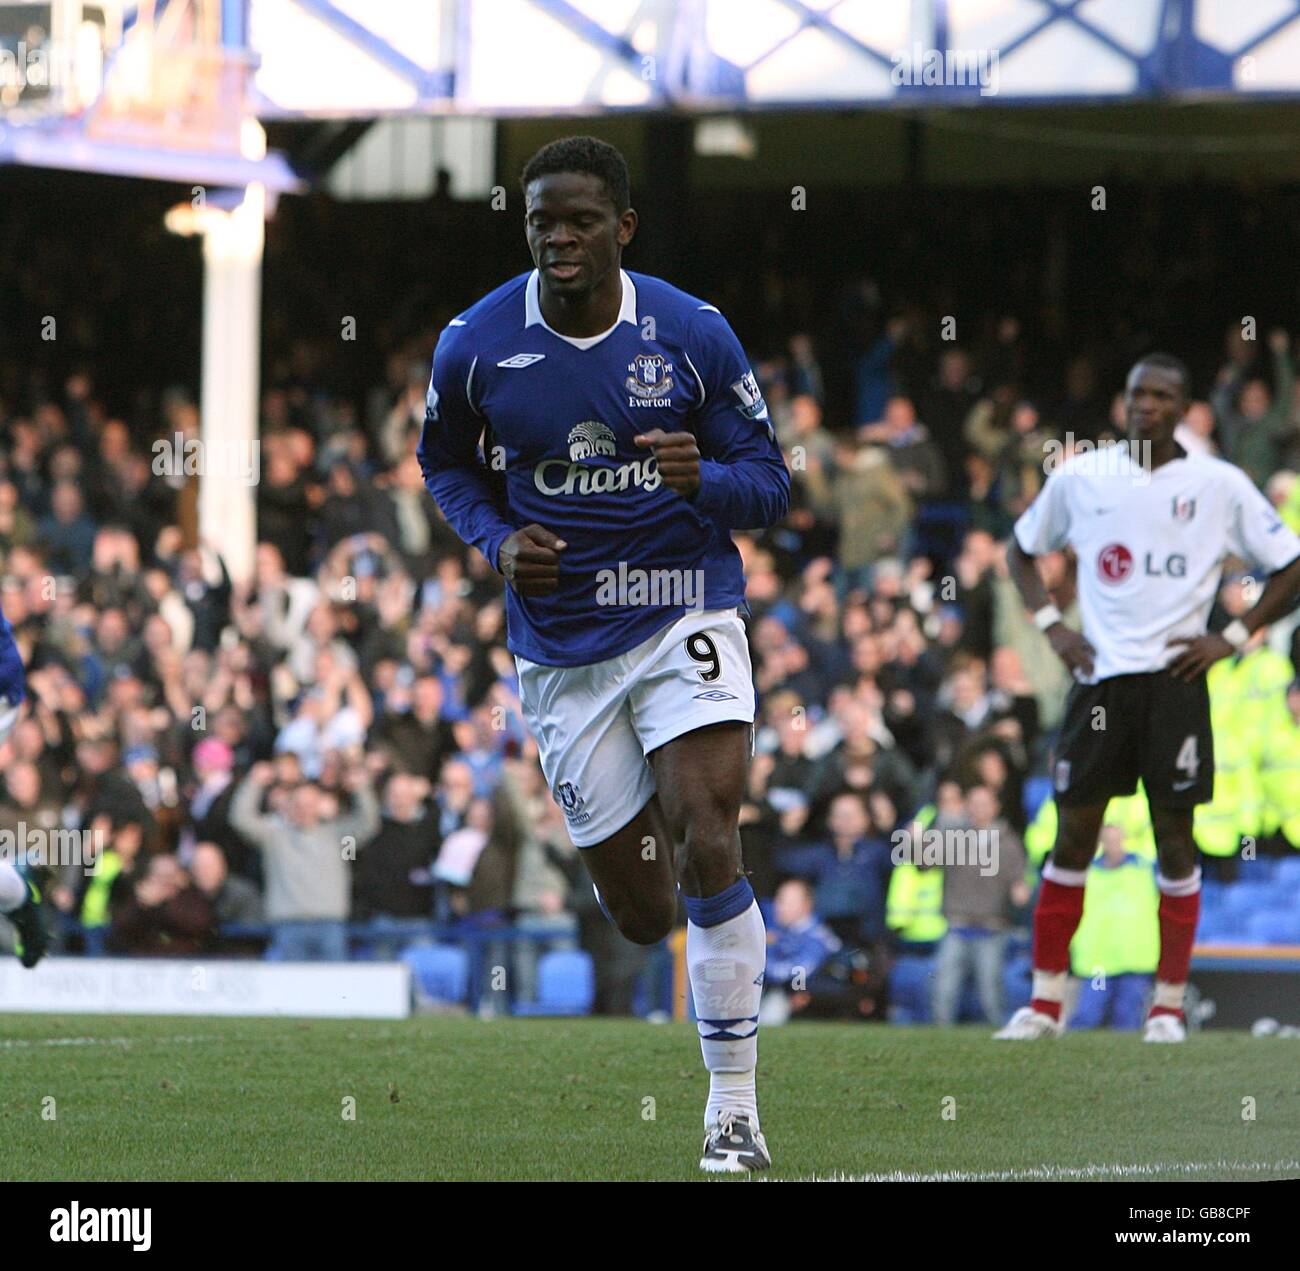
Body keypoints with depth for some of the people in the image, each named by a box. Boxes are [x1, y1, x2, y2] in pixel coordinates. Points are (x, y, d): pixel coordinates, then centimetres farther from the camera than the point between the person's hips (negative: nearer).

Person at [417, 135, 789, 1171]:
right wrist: (496, 540, -6)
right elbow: (445, 460, 14)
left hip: (685, 616, -2)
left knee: (708, 851, -19)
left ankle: (734, 1110, -9)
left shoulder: (695, 336, -7)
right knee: (642, 912, 5)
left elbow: (771, 484, 0)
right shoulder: (474, 347, -5)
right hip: (560, 647, 2)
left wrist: (703, 479, -23)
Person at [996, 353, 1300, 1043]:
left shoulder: (1220, 486, 0)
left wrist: (1231, 637, -3)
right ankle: (1045, 1000, 7)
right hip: (1098, 675, 2)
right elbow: (1021, 551, 21)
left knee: (1175, 839, -1)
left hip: (1175, 677, -1)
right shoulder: (1080, 477, 6)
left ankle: (1169, 1004, 7)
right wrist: (1050, 625, 6)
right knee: (1073, 836, 1)